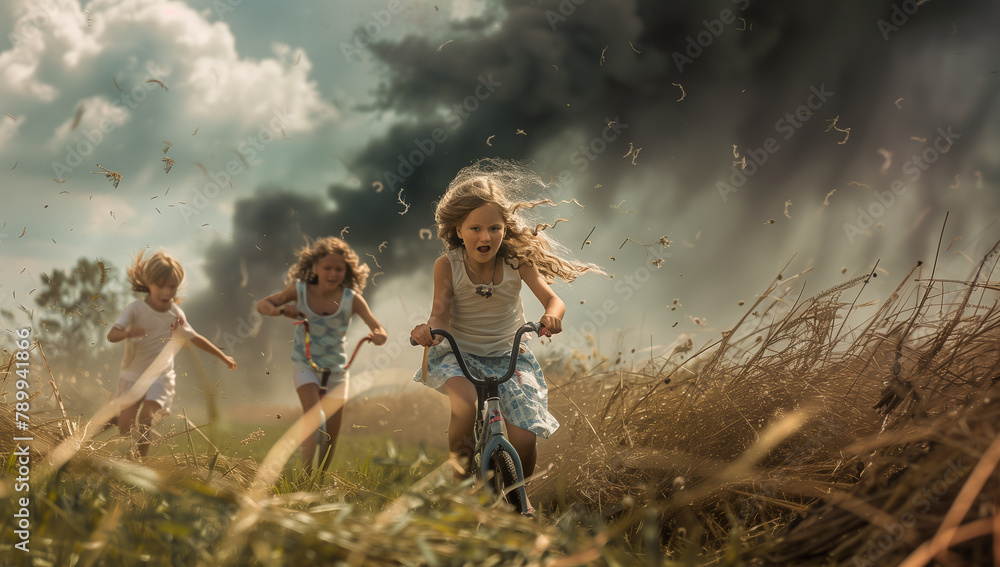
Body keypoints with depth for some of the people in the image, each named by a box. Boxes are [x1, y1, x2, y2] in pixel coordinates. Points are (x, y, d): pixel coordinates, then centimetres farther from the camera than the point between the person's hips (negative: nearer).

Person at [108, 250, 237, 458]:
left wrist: (223, 357, 23)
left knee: (145, 417, -21)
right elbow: (112, 334, -22)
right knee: (125, 425, -5)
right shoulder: (136, 309, -11)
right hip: (133, 374, -1)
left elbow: (195, 338, 17)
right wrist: (128, 333, -45)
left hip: (160, 376, 1)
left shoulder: (176, 315, 0)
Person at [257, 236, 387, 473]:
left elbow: (378, 329, -17)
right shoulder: (300, 290, -12)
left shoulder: (351, 298, -15)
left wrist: (377, 335, -41)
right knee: (312, 416, -24)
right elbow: (262, 304, -3)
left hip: (336, 367, 1)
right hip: (305, 363, -1)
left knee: (332, 431, 5)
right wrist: (280, 309, -25)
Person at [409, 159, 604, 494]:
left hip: (508, 356, 2)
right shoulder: (448, 266, -8)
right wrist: (429, 328, -37)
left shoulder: (517, 261, -7)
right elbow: (441, 312, -13)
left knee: (524, 441, -13)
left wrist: (552, 315, -37)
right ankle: (458, 471, -5)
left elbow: (551, 299, -12)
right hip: (458, 354, -2)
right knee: (466, 407, -37)